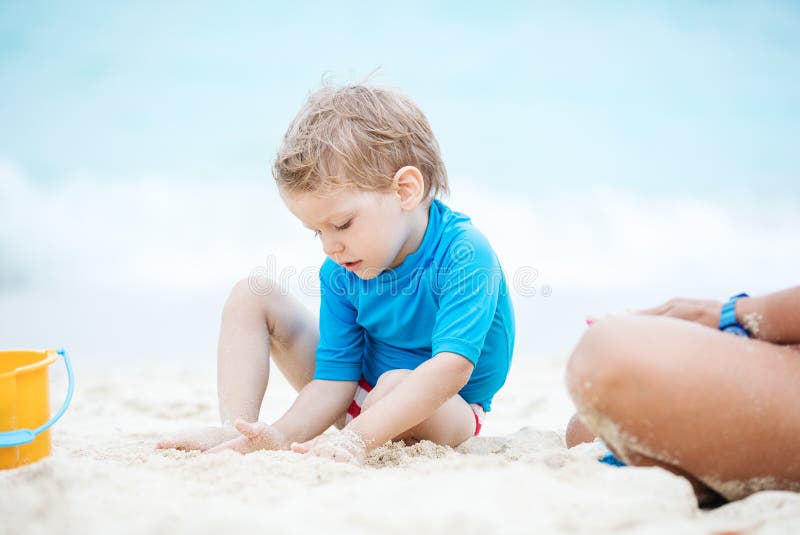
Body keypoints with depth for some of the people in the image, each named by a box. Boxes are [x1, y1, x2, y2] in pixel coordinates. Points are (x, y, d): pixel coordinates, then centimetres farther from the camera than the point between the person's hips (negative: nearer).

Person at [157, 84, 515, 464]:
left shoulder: (464, 255, -30)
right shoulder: (340, 273, -12)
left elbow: (453, 365, -42)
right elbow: (334, 378, -12)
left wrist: (356, 439, -50)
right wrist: (281, 436, -32)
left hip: (444, 409, -6)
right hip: (359, 394, 6)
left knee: (398, 382, -44)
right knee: (251, 296, -2)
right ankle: (235, 429, -17)